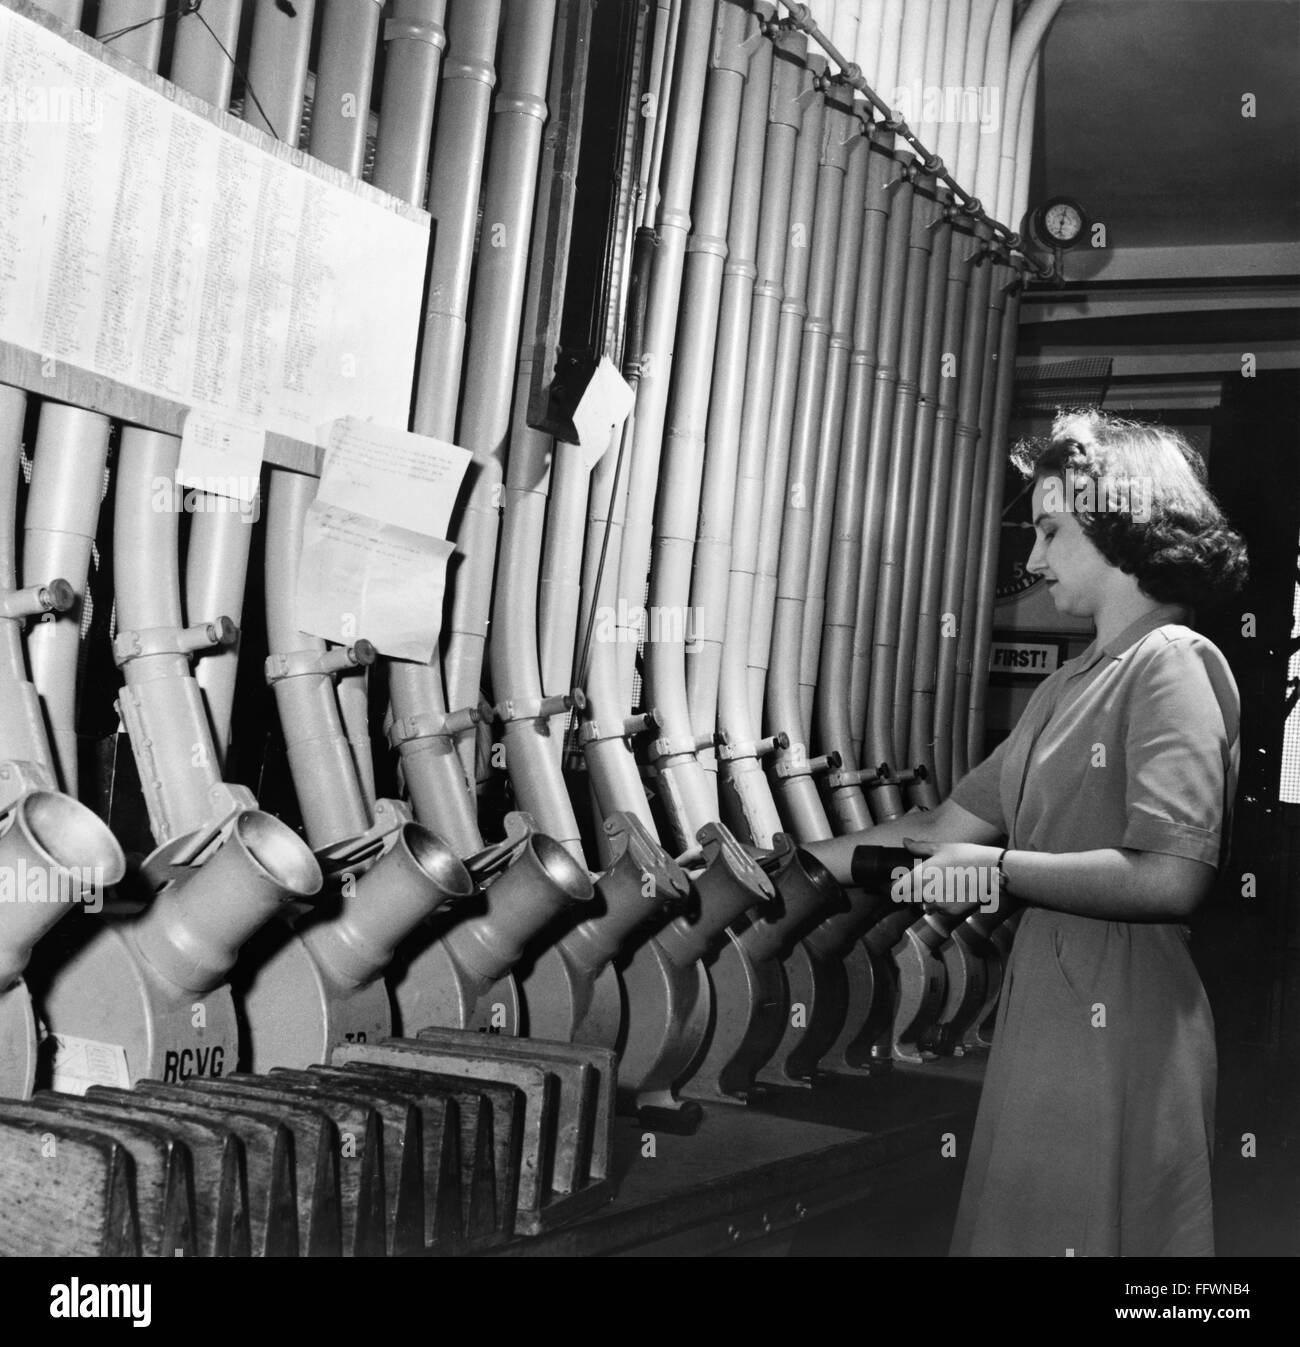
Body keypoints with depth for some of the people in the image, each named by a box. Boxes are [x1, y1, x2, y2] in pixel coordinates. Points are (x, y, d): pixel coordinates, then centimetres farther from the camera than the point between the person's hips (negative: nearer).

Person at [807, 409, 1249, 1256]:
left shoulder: (1174, 664, -11)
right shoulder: (1073, 684, 15)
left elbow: (1173, 878, -22)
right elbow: (951, 825, 17)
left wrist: (999, 867, -12)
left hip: (1123, 1021, -8)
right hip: (1047, 1012, 8)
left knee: (1091, 1229, 0)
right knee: (1024, 1224, 13)